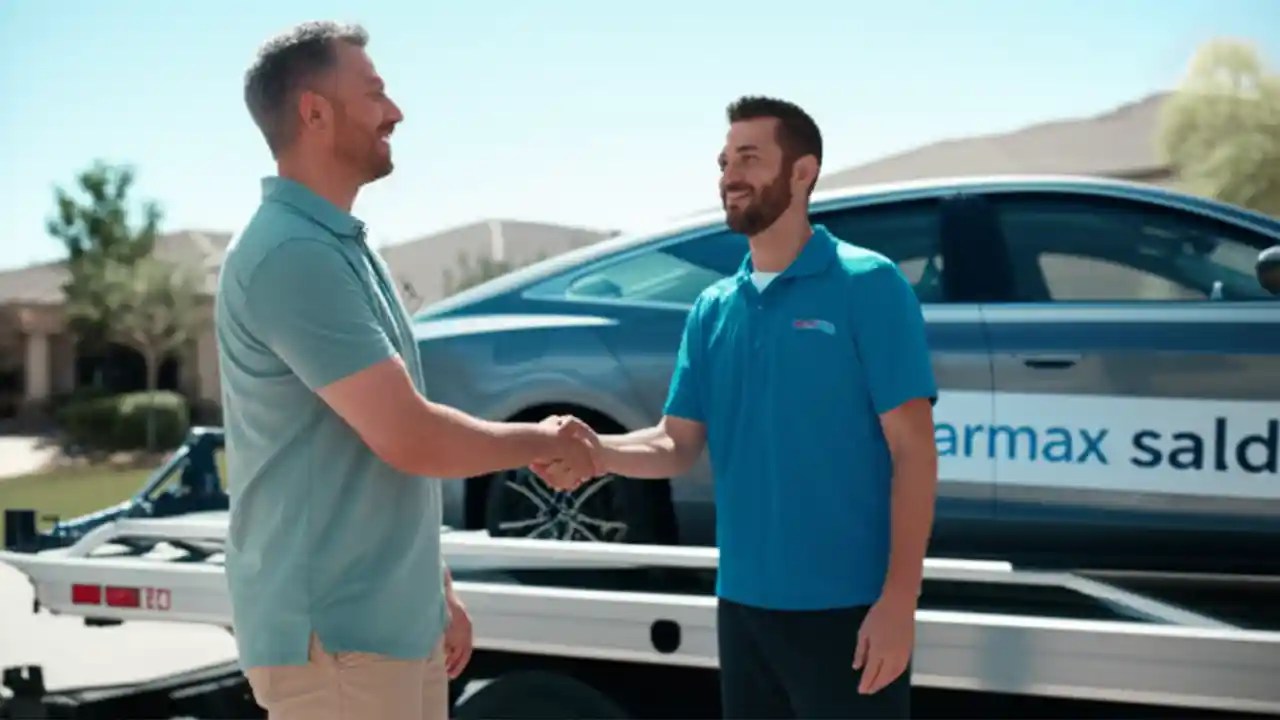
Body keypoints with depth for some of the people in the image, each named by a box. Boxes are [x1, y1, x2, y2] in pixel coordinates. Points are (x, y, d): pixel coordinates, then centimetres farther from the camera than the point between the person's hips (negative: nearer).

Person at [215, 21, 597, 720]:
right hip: (334, 632, -9)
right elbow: (411, 439, -22)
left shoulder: (339, 246, 13)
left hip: (395, 619, 9)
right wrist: (545, 440, -6)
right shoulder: (293, 255, -19)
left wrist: (436, 591, 19)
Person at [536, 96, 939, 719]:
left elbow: (913, 450, -10)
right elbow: (678, 444, 6)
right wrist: (599, 452, -15)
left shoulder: (868, 284, -7)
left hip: (847, 606, -5)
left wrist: (898, 599, -17)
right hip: (744, 603, 6)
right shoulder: (713, 308, 9)